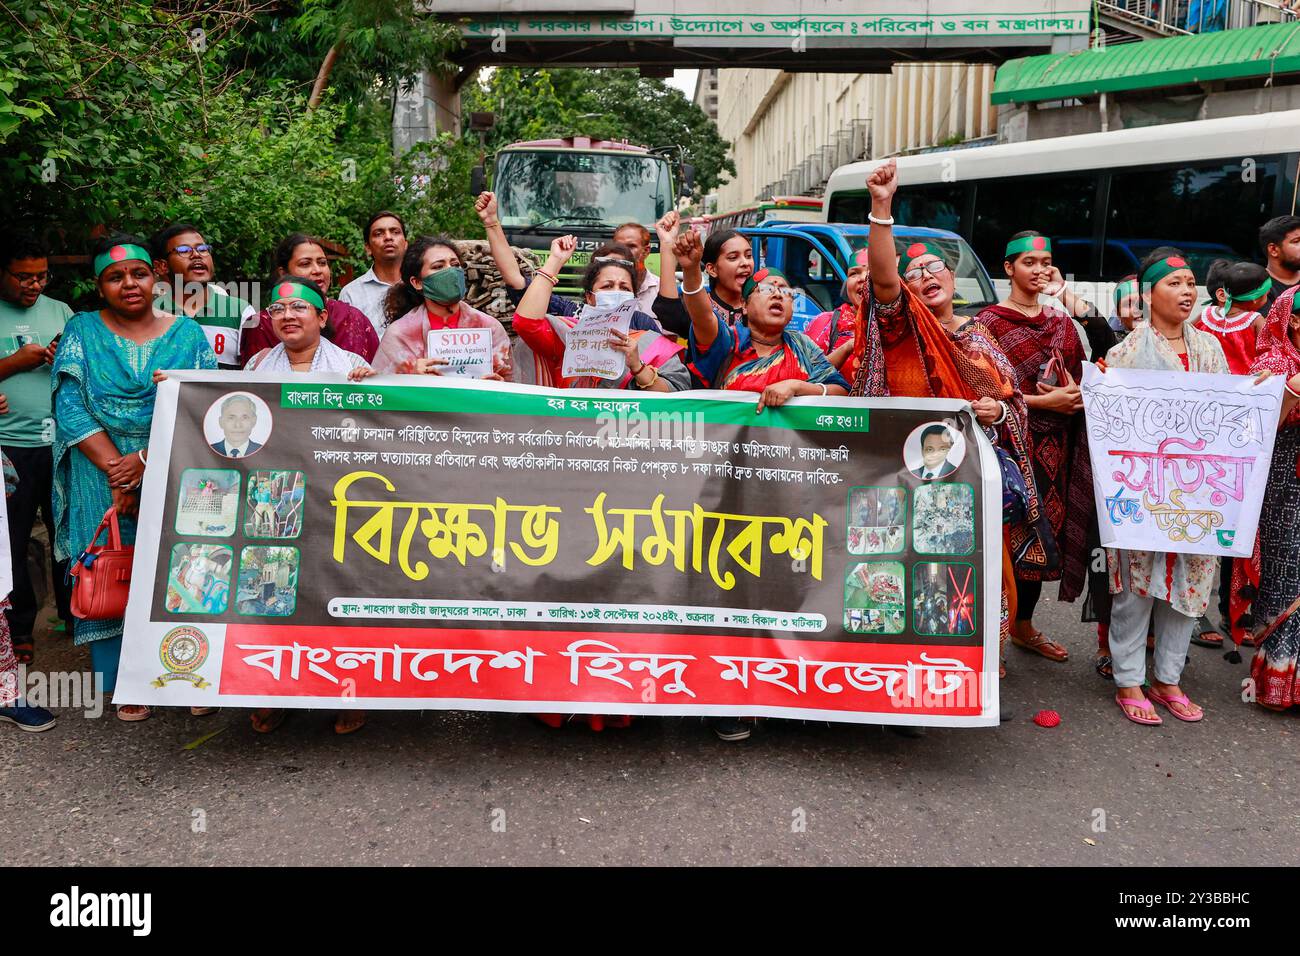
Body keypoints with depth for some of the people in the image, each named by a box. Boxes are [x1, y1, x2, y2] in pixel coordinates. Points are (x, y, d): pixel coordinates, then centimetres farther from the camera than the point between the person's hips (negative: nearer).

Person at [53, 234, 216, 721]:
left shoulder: (187, 333, 5)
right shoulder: (81, 331, 6)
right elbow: (70, 407, -4)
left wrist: (145, 459, -15)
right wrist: (115, 470, -14)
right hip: (103, 477, 0)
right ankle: (125, 681, 12)